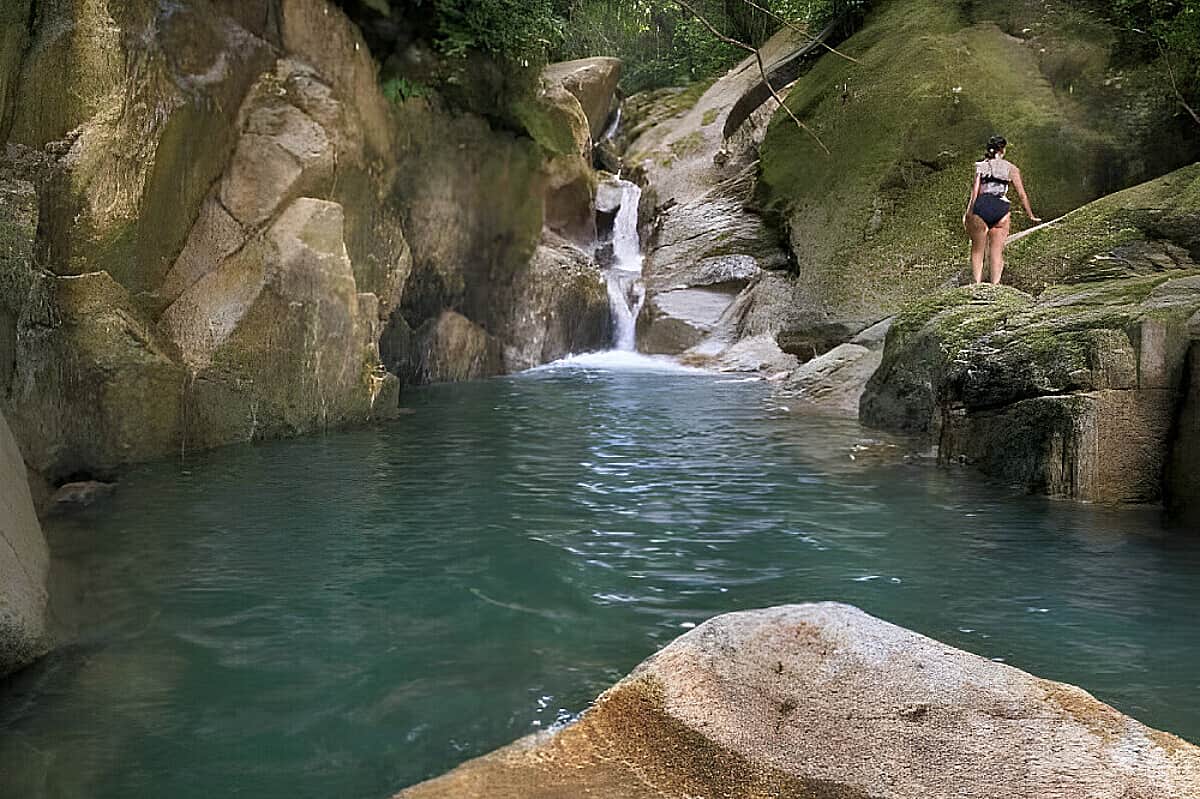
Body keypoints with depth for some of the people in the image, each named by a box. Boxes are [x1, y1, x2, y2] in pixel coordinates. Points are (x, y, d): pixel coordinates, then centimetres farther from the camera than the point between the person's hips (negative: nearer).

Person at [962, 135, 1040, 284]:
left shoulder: (980, 166, 15)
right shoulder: (1011, 168, 17)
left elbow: (975, 190, 2)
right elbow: (1022, 194, 18)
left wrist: (968, 212, -1)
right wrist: (1030, 215, 28)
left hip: (981, 206, 0)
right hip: (1001, 208, 0)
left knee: (977, 250, 10)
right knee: (997, 251, 5)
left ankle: (977, 284, -1)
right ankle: (995, 284, -4)